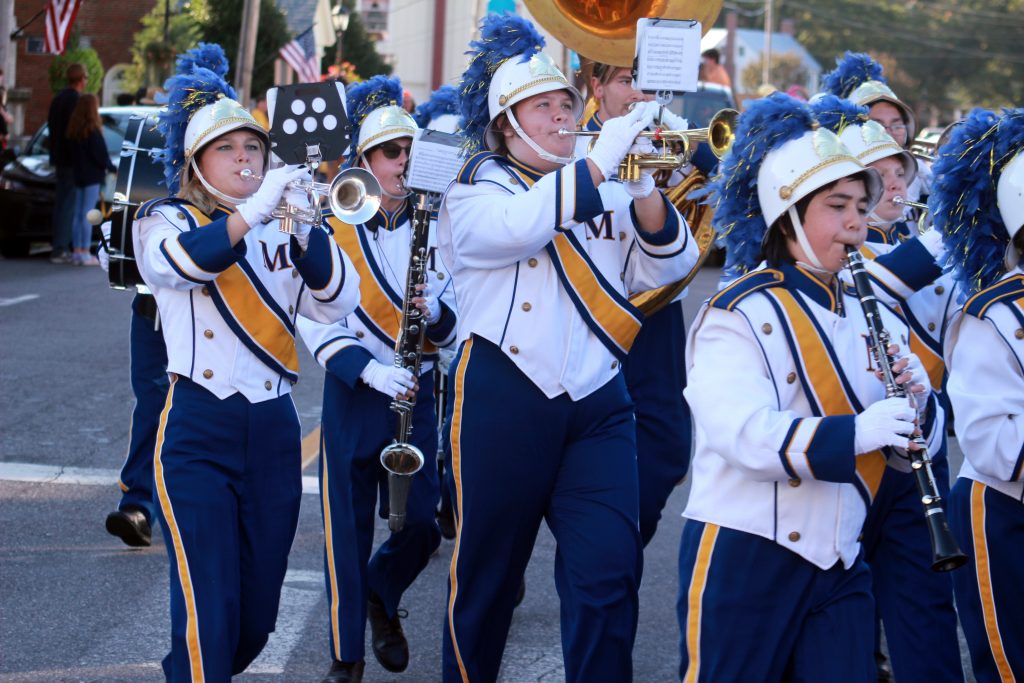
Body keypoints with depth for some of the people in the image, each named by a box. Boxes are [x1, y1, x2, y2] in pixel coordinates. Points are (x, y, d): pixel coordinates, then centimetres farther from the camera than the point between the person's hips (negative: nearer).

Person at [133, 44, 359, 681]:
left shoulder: (280, 230, 11)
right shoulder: (166, 219, 2)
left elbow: (338, 300, -3)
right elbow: (177, 261, -23)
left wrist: (306, 227, -17)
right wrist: (253, 209, -32)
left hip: (274, 431, 4)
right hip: (199, 434, -4)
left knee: (256, 618, 10)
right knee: (209, 615, -15)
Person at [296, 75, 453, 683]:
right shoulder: (332, 231, -3)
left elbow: (453, 329, 5)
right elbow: (316, 324, -7)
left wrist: (435, 310, -17)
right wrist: (368, 371, -20)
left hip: (416, 393, 2)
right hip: (353, 397, -2)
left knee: (422, 525, -1)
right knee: (349, 529, 0)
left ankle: (382, 595, 31)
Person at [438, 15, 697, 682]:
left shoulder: (605, 193, 16)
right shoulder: (478, 189, 2)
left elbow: (669, 265, 3)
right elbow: (515, 227, -21)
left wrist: (645, 194, -14)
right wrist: (596, 165, -25)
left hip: (596, 403, 3)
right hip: (504, 399, -3)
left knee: (610, 569, -8)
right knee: (487, 571, 6)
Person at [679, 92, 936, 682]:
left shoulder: (871, 317, 11)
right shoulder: (737, 317, -9)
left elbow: (904, 448, 10)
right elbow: (747, 435, -24)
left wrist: (914, 404, -11)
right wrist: (854, 433, -34)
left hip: (839, 564, 6)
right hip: (745, 559, -6)